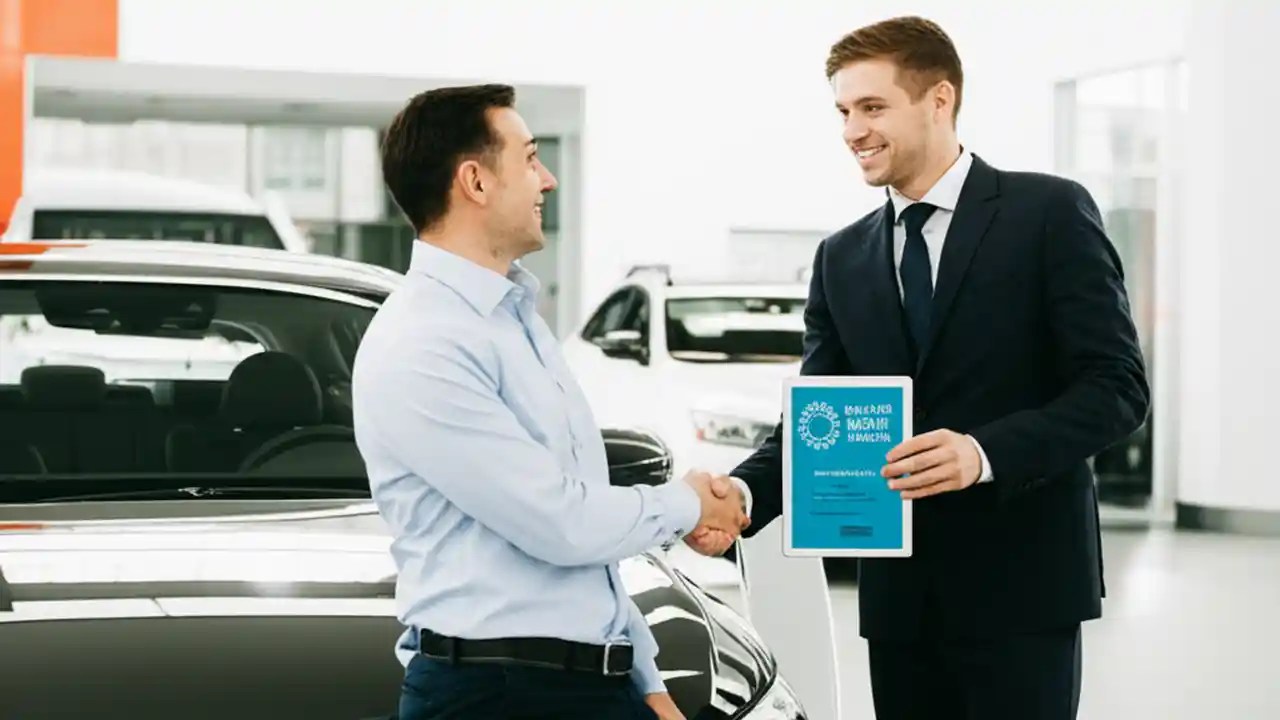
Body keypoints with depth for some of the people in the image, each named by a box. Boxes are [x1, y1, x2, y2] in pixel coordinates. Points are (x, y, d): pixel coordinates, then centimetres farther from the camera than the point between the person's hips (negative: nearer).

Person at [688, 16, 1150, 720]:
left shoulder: (1049, 212, -4)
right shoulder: (841, 258, 11)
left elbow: (1117, 385, -9)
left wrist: (987, 452, -23)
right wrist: (743, 495, -13)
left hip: (1019, 580, -4)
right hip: (898, 588, 5)